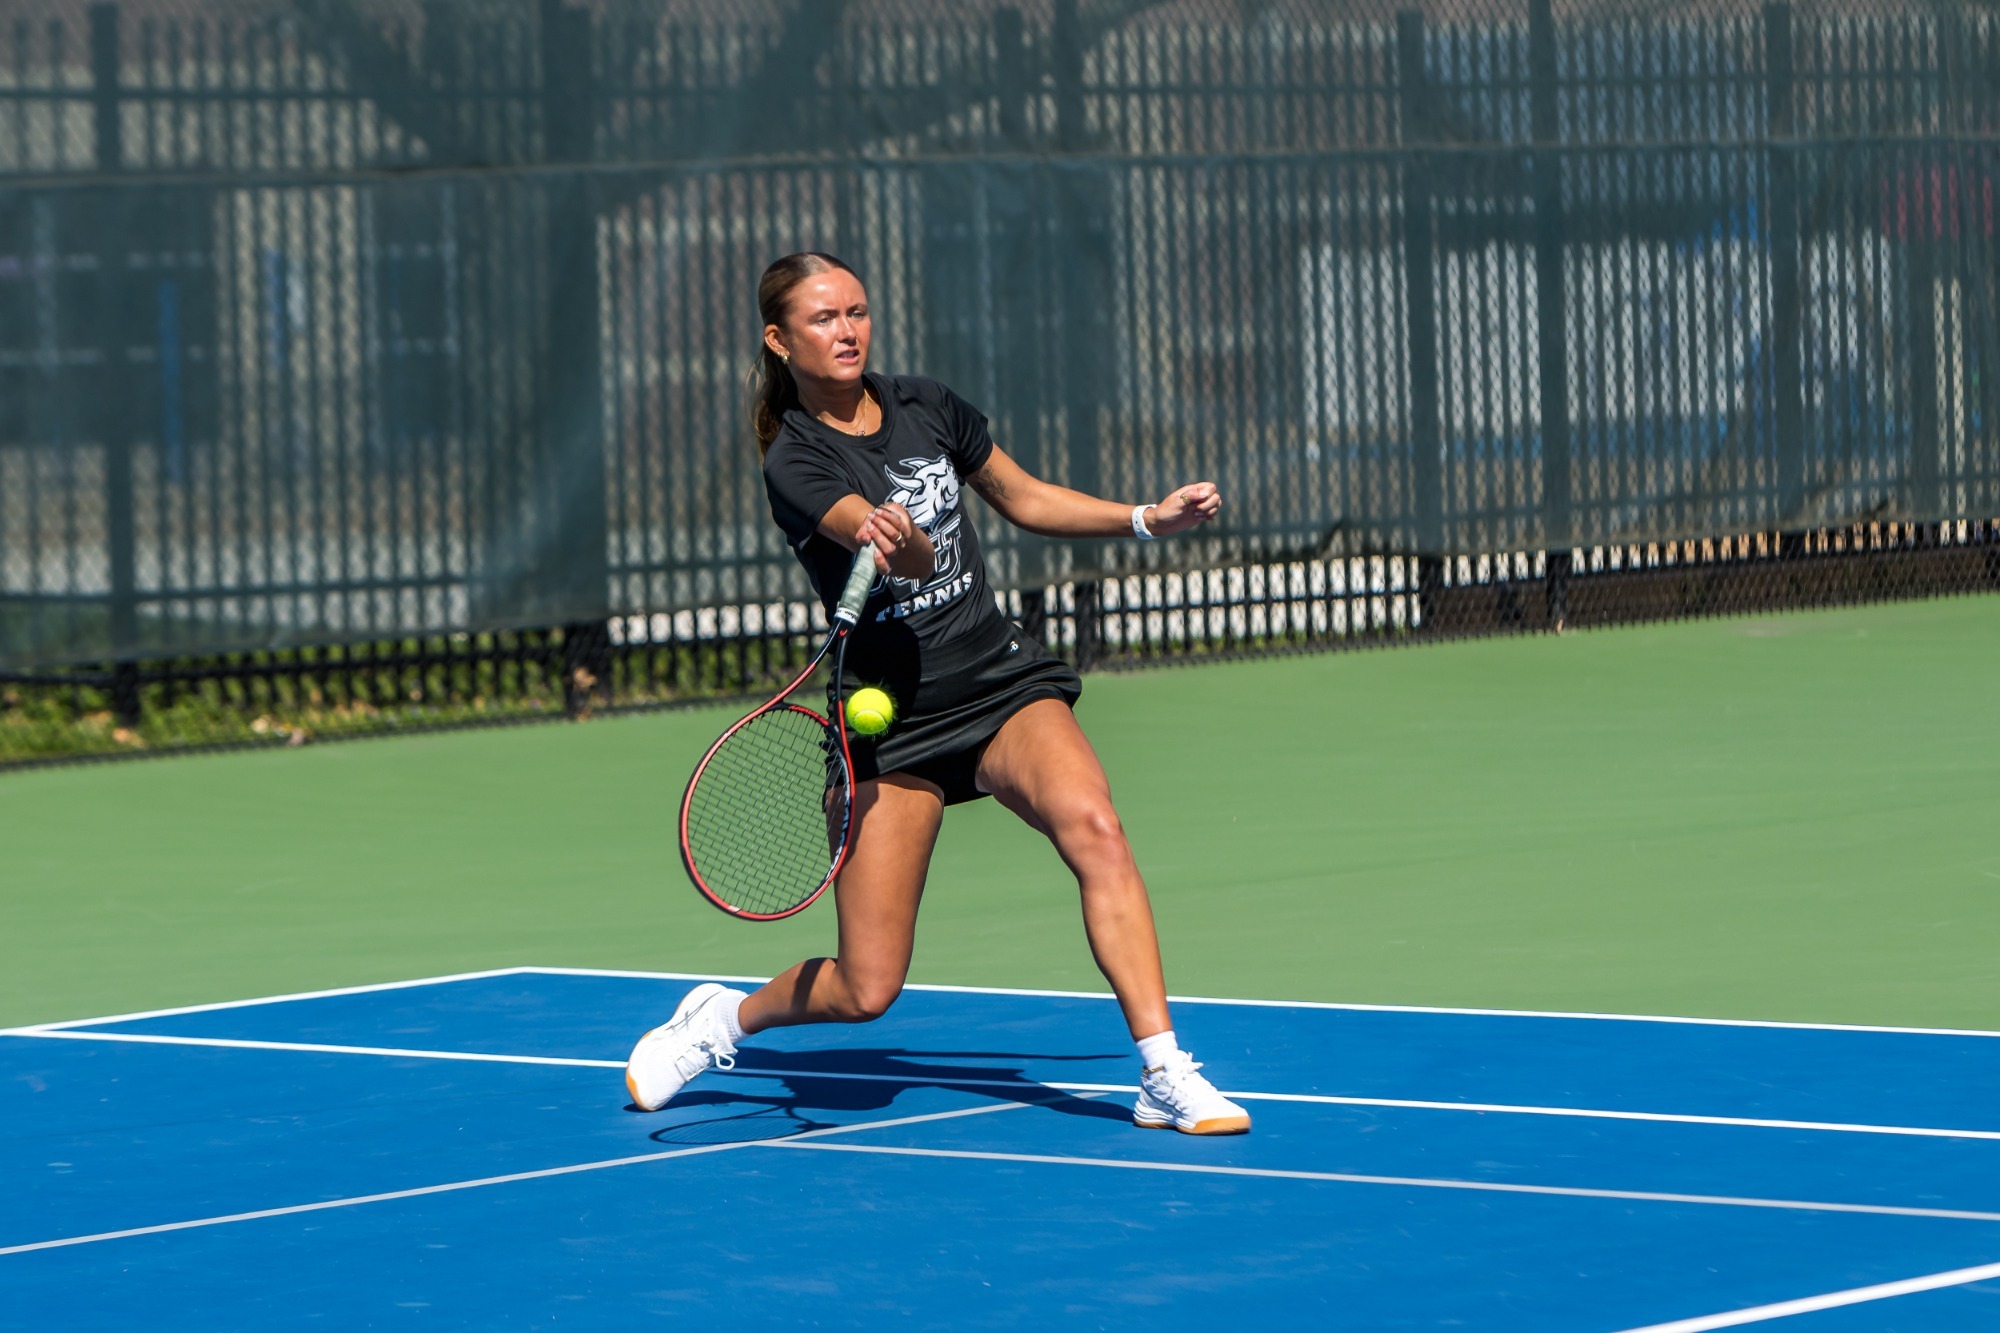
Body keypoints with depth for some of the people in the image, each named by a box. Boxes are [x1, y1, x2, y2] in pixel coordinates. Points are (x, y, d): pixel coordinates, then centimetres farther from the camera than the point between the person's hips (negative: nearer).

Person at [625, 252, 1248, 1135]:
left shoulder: (924, 405, 5)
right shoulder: (795, 464, -12)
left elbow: (1025, 500, 21)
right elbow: (903, 554, -30)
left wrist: (1148, 520, 15)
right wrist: (896, 542, -53)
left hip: (1003, 681, 3)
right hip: (894, 720, -3)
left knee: (1092, 829, -28)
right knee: (865, 990, -3)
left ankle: (1165, 1077, -28)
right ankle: (724, 1019, 30)